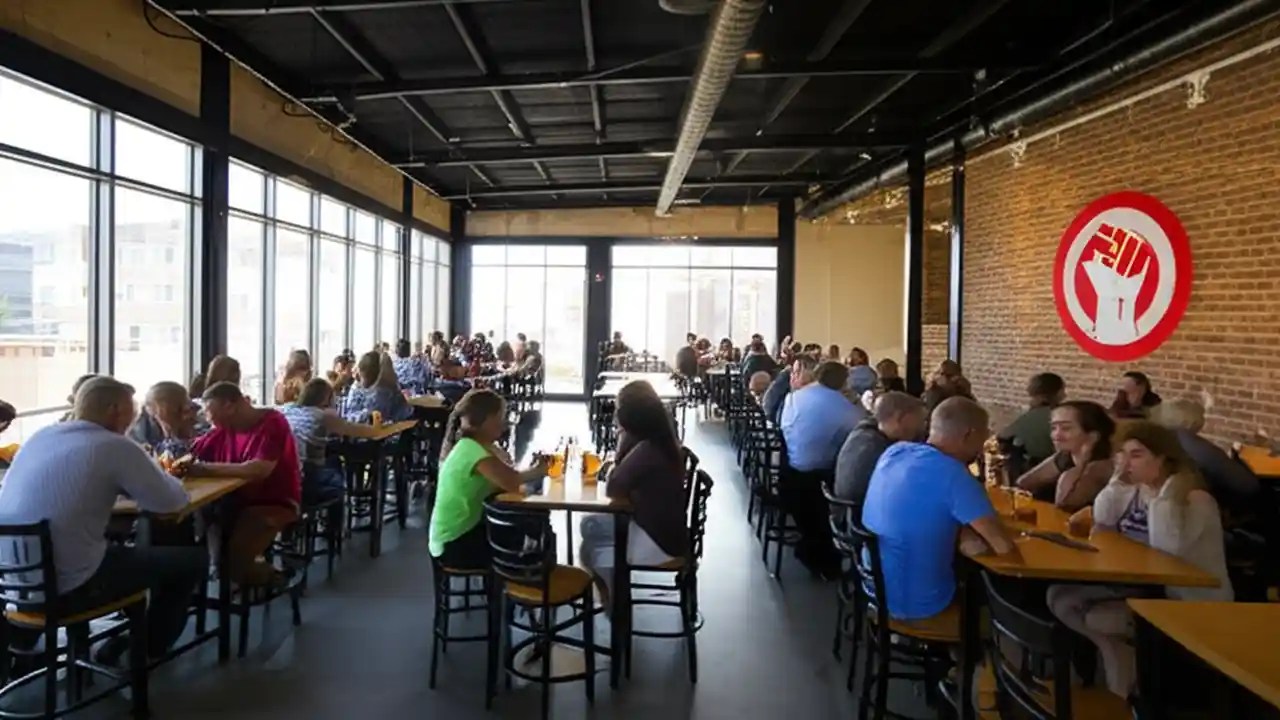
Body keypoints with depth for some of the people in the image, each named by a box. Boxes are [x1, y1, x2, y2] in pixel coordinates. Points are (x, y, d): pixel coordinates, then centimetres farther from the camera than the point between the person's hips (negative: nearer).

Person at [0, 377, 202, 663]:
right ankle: (144, 651, 25)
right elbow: (173, 501, -6)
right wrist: (156, 473, 15)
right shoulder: (115, 447, -15)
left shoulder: (39, 436, 7)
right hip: (66, 588, -8)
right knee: (193, 559, 7)